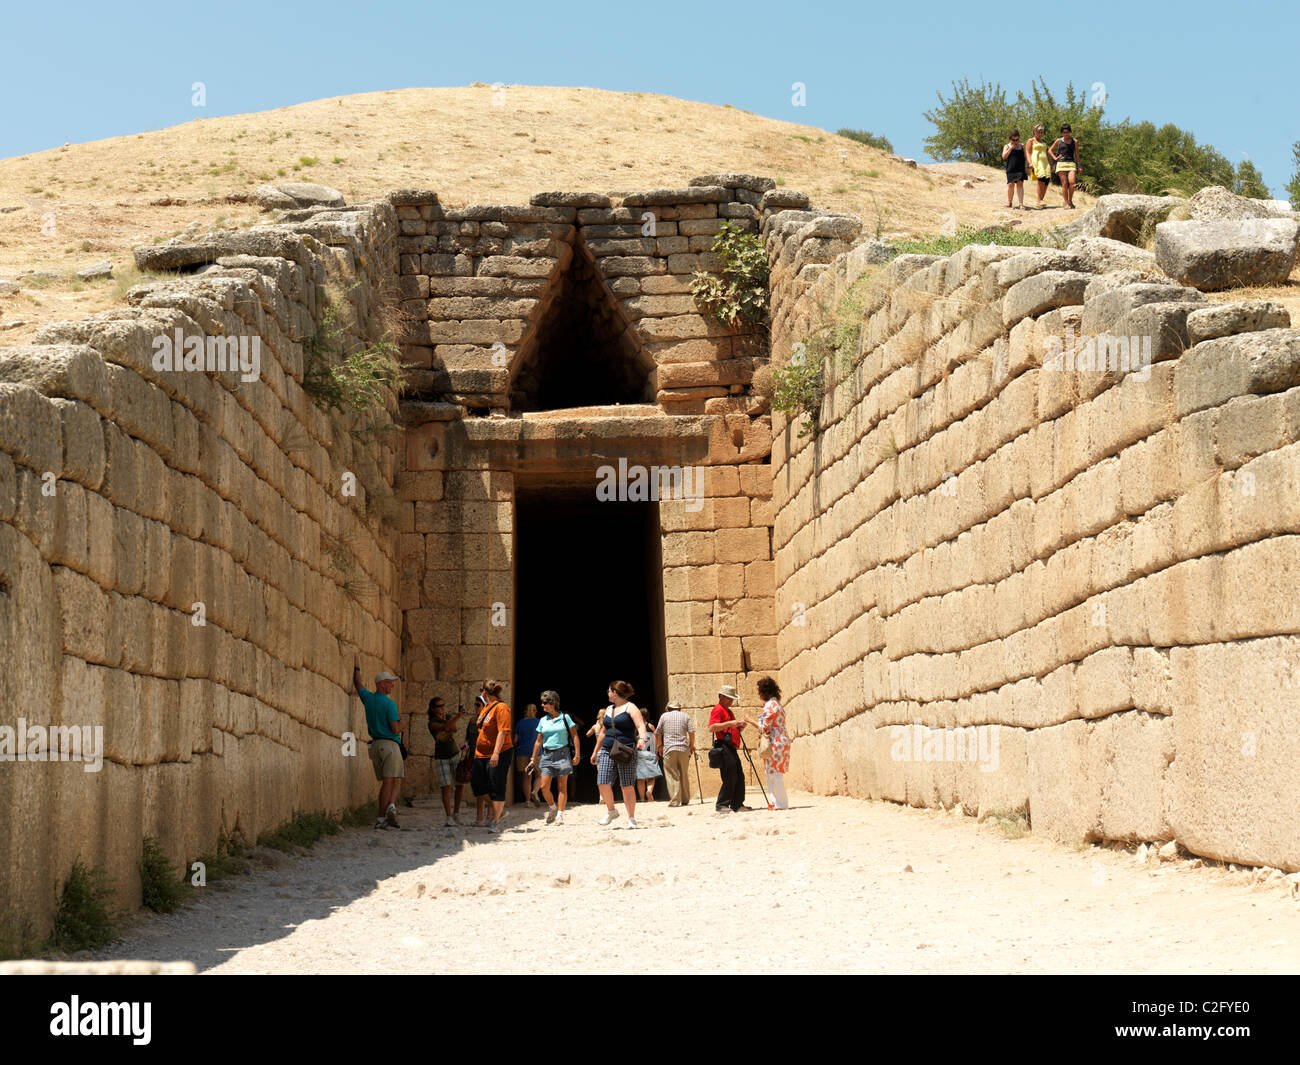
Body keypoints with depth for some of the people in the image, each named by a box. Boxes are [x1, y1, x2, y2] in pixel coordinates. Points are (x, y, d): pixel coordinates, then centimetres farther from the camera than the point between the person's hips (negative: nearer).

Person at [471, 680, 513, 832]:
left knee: (496, 788, -5)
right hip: (482, 754, 9)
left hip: (499, 754, -9)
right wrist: (476, 751, 27)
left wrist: (496, 753, -26)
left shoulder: (501, 708, -13)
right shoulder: (486, 707, 15)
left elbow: (502, 731, -21)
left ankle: (496, 821, 2)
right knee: (477, 785, 7)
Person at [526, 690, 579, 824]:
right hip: (547, 755, 3)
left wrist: (577, 755, -5)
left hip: (562, 753, -3)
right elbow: (538, 741, 15)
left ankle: (560, 813, 1)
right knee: (544, 786, -5)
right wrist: (533, 759, 14)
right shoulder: (543, 721, 10)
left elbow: (574, 736, 1)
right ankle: (552, 808, 17)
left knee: (562, 786, -2)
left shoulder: (565, 718, 0)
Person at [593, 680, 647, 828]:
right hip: (607, 751, 6)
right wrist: (595, 752, 28)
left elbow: (640, 725, -15)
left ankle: (631, 818, 7)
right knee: (603, 783, -7)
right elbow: (603, 732, 26)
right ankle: (611, 811, 13)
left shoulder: (630, 707, -2)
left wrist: (642, 738, -35)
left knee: (627, 786, -4)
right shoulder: (609, 709, 19)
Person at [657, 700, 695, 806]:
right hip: (684, 749, 2)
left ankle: (674, 801, -12)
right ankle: (685, 800, 18)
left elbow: (658, 733, 11)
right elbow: (691, 732, 3)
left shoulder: (664, 716, 11)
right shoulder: (685, 716, 13)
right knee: (684, 775, 12)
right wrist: (692, 745, 15)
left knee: (672, 776, -5)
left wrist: (660, 746, 24)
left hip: (669, 750, -2)